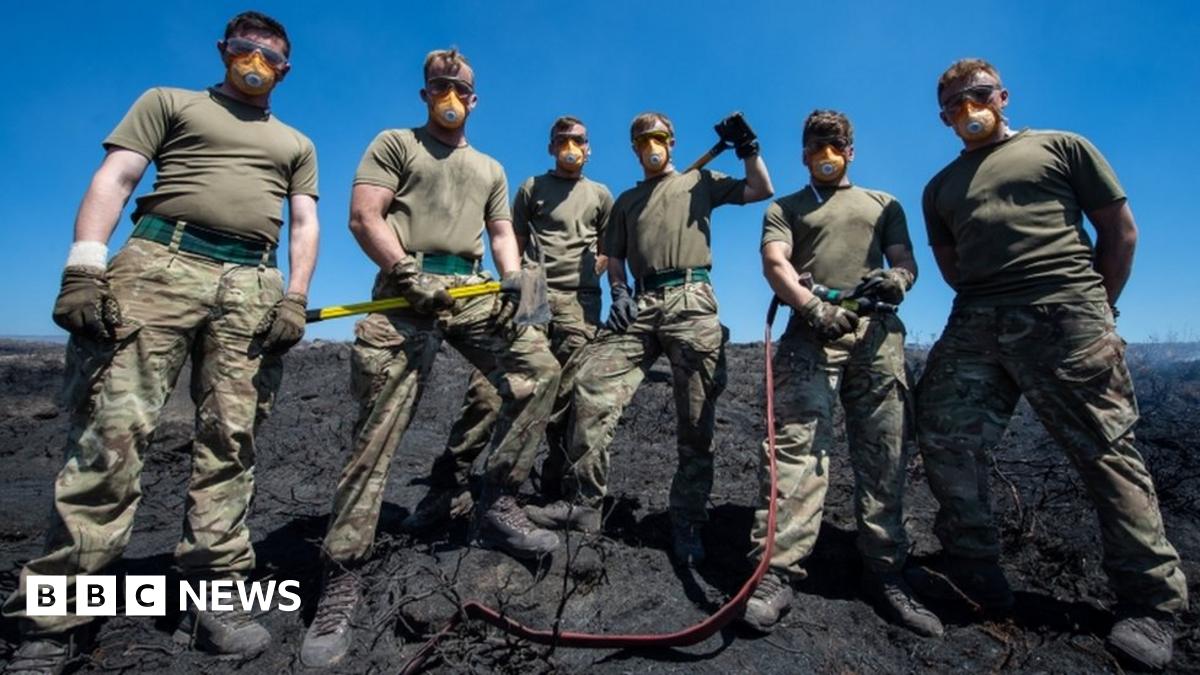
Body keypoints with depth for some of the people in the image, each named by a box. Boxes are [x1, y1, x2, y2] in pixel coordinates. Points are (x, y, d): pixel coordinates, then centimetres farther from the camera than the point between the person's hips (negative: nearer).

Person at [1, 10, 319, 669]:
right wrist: (84, 265, -8)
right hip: (161, 263, -2)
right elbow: (114, 178, 8)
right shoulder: (168, 102, 21)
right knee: (111, 429, -11)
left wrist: (295, 298, 1)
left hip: (254, 287, 2)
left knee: (228, 443, -3)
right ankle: (55, 617, -3)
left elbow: (304, 222, 17)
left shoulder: (296, 143, 27)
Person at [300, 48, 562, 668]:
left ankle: (497, 506, 0)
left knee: (539, 370, -12)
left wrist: (512, 277, -2)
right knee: (378, 431, -9)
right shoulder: (394, 144, 13)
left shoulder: (490, 168, 27)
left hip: (472, 290, 5)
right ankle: (340, 583, -2)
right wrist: (409, 273, -13)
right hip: (407, 291, -4)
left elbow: (502, 232, 20)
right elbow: (363, 216, 0)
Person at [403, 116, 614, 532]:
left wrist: (590, 274, 5)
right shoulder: (532, 187, 20)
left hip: (580, 303, 1)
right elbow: (514, 243, 17)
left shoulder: (601, 195, 21)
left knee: (566, 402, -1)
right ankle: (450, 487, -8)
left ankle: (555, 491, 11)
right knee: (487, 387, -14)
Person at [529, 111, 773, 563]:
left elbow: (762, 190, 18)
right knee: (592, 384, -16)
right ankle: (583, 500, -8)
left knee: (696, 419, -4)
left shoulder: (700, 181, 20)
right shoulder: (627, 200, 27)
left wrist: (747, 148, 11)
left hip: (691, 301, -2)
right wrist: (619, 293, 4)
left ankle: (686, 523, 7)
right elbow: (614, 258, 22)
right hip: (642, 304, 3)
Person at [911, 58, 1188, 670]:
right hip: (976, 323, 4)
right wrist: (988, 305, 10)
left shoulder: (1061, 147, 15)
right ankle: (975, 571, 10)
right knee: (944, 436, -5)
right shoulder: (940, 187, 24)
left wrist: (1095, 308, 8)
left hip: (1065, 318, -3)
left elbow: (1119, 229, 11)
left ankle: (1149, 601, 12)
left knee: (1106, 452, -1)